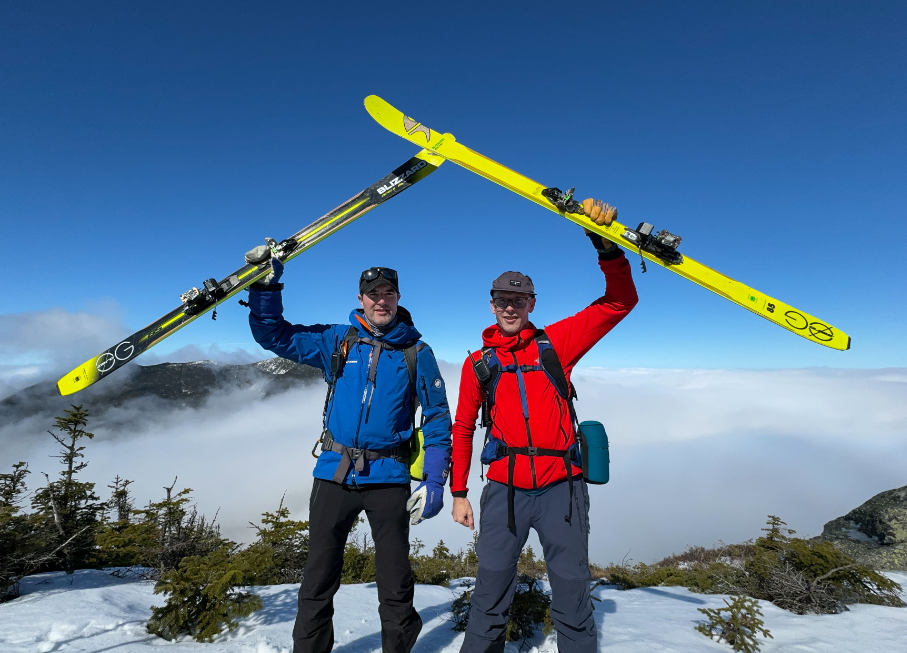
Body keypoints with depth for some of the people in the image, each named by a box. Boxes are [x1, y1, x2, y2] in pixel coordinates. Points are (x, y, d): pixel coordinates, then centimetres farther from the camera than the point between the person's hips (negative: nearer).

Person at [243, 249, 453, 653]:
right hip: (334, 473, 2)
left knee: (395, 584, 10)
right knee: (319, 579, 13)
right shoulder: (337, 341, 4)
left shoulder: (416, 353, 0)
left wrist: (434, 482, -5)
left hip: (388, 479, -1)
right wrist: (267, 284, -5)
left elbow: (437, 419, 1)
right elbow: (273, 335, 7)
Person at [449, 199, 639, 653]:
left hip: (562, 488, 0)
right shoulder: (478, 364, 6)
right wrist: (458, 492, 10)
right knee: (490, 597, 9)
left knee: (572, 599, 10)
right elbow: (463, 429, 12)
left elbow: (620, 301, -2)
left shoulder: (556, 343, 2)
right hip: (505, 491, 1)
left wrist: (607, 246, -15)